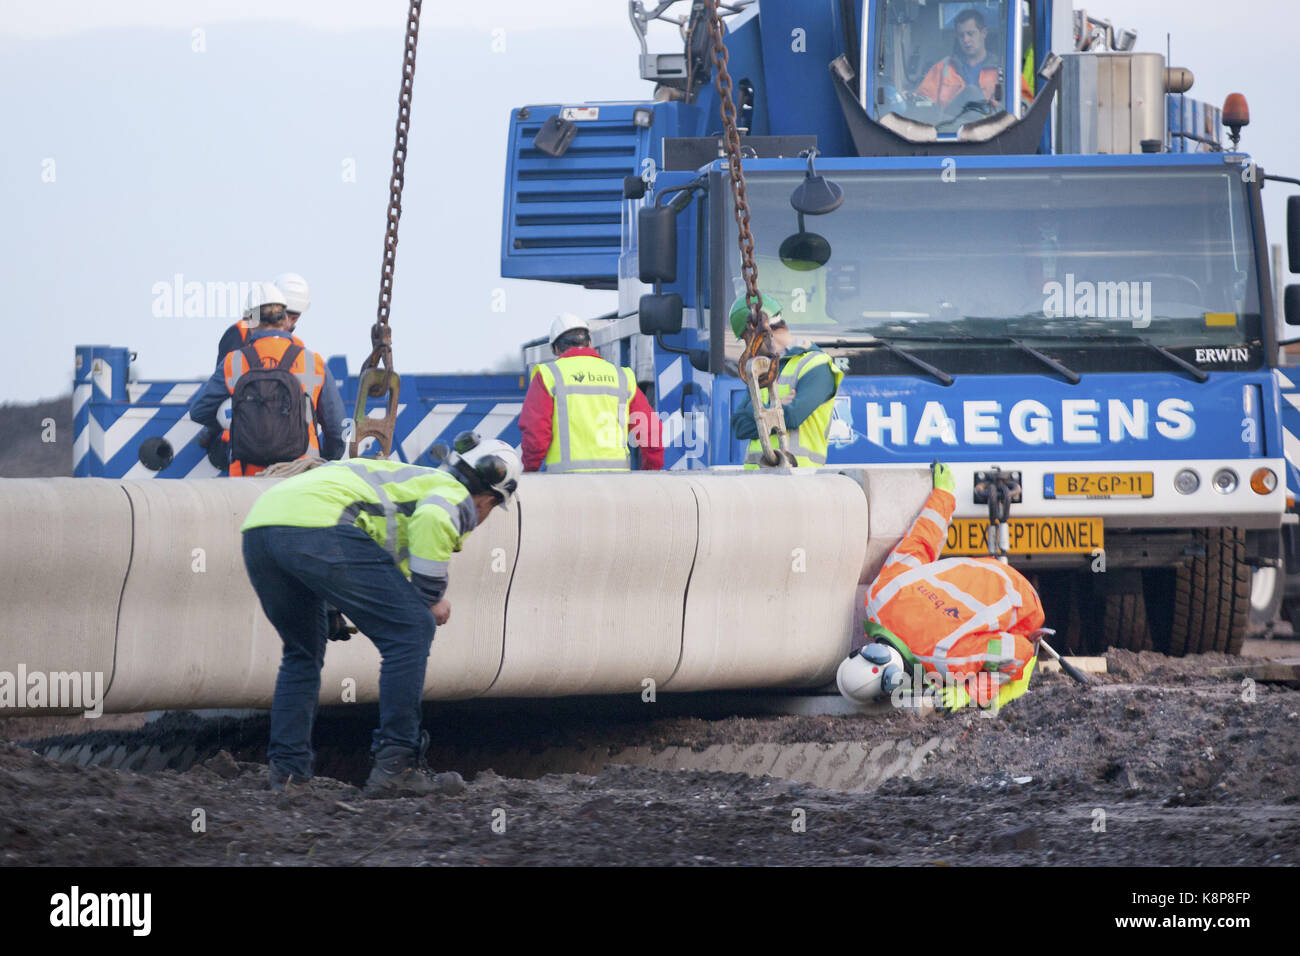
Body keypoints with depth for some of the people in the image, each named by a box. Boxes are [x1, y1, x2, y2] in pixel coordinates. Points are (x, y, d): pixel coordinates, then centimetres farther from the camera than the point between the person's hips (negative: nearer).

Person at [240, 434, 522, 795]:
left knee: (302, 652, 27)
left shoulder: (408, 477, 39)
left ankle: (287, 769, 19)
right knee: (411, 630, 0)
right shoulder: (457, 496, 14)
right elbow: (432, 518, -11)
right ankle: (395, 766, -3)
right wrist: (432, 597, -2)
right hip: (319, 524, -9)